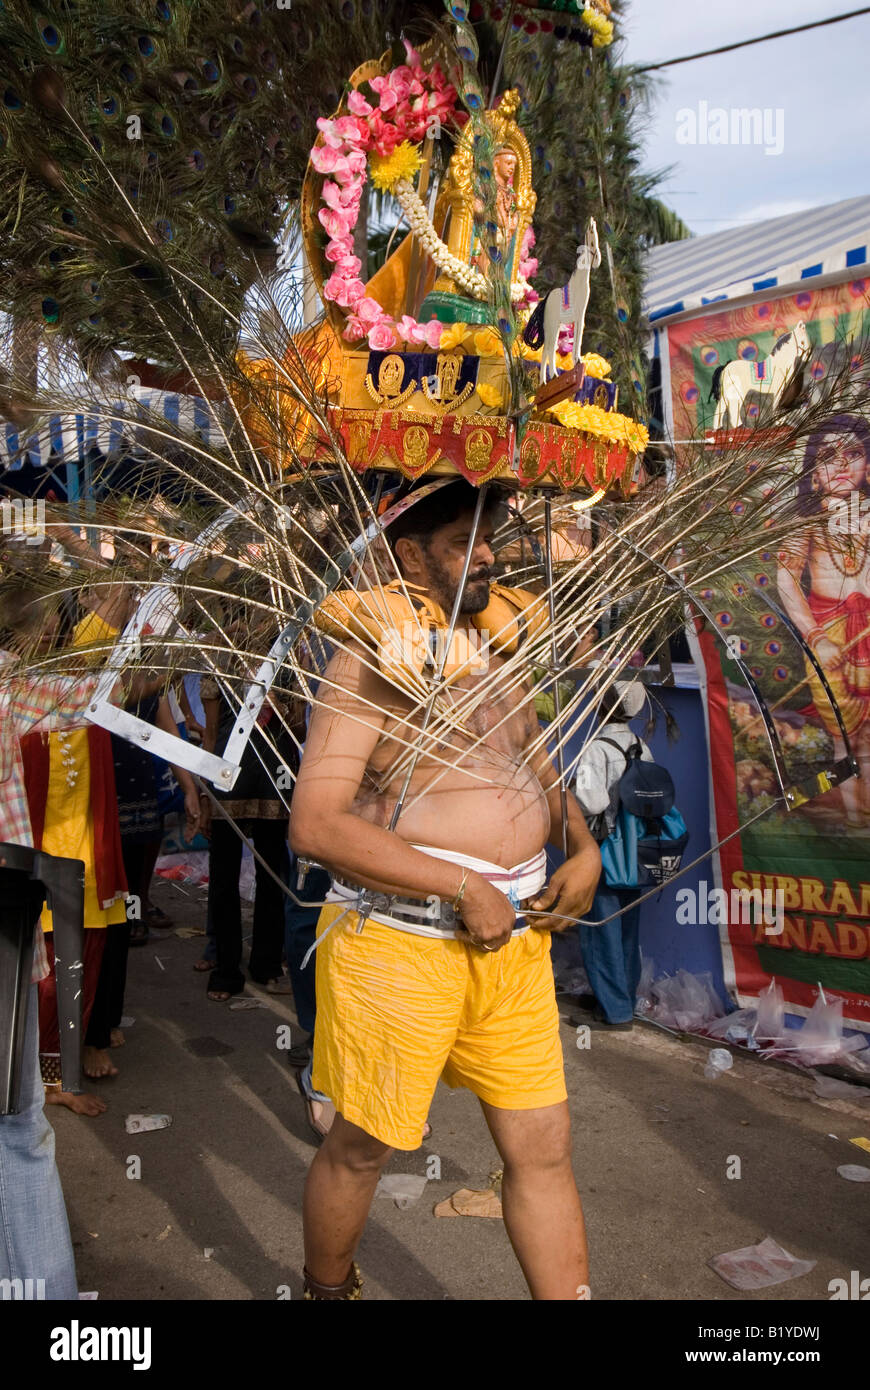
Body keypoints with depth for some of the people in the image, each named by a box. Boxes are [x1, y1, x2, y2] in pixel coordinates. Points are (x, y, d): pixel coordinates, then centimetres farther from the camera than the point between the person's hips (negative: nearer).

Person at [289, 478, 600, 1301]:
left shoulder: (495, 659, 12)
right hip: (401, 943, -6)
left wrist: (583, 850, 2)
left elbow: (544, 775, 23)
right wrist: (466, 888, -20)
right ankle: (325, 1291, 41)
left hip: (515, 939, 6)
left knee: (544, 1149, 12)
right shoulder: (370, 663, -12)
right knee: (362, 1147, 13)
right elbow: (314, 826, -20)